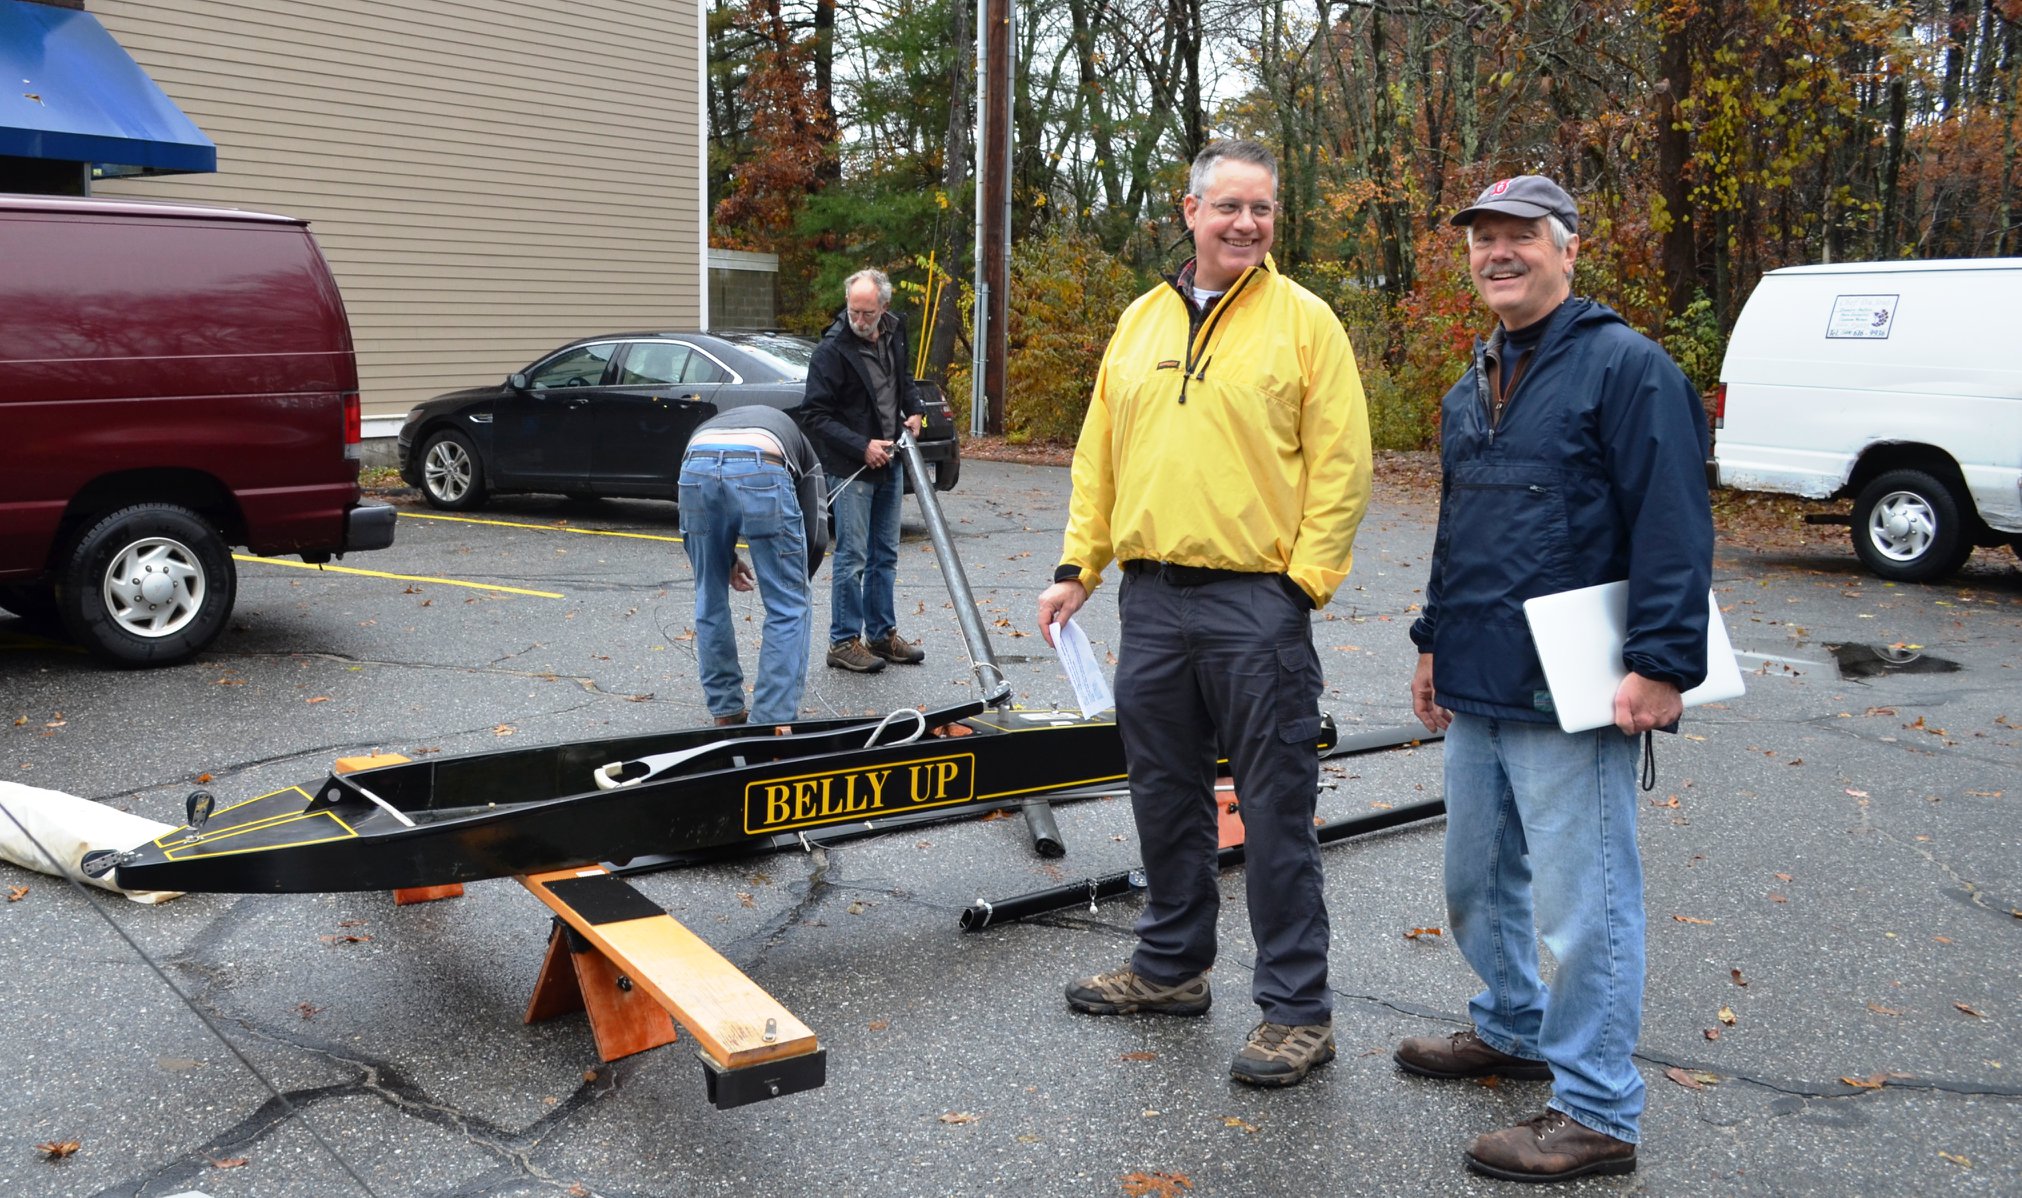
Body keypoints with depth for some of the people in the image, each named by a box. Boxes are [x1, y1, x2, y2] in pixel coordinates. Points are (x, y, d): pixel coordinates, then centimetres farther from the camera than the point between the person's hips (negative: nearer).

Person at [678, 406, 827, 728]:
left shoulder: (708, 427, 44)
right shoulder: (801, 447, 37)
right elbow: (816, 535, 27)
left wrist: (728, 560, 40)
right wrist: (795, 583, 43)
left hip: (696, 467, 3)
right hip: (761, 470, -3)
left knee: (710, 601, 22)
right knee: (789, 607, 12)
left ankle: (726, 713, 32)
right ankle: (771, 722, 10)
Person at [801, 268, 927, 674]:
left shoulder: (894, 332, 4)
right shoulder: (832, 350, -17)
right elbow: (818, 416, -15)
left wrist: (914, 411, 6)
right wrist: (862, 447, -21)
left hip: (890, 462, 7)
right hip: (852, 469, -7)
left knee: (885, 555, 14)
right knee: (852, 557, -4)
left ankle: (882, 634, 24)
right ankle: (844, 642, 4)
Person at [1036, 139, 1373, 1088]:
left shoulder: (1304, 320, -2)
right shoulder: (1141, 321, 14)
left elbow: (1340, 465, -6)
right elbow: (1099, 455, 16)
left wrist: (1305, 581, -12)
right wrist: (1077, 565, 10)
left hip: (1256, 604, -5)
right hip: (1151, 597, 6)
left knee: (1274, 813, 0)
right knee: (1164, 795, 16)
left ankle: (1296, 1011, 10)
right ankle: (1171, 966, 32)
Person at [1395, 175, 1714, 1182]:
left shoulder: (1624, 366, -10)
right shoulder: (1473, 390, 16)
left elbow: (1674, 528, -16)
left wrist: (1662, 664, -21)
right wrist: (1435, 644, 23)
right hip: (1477, 691, 9)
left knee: (1580, 900, -2)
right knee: (1476, 882, 20)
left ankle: (1596, 1114, 9)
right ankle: (1512, 1030, 41)